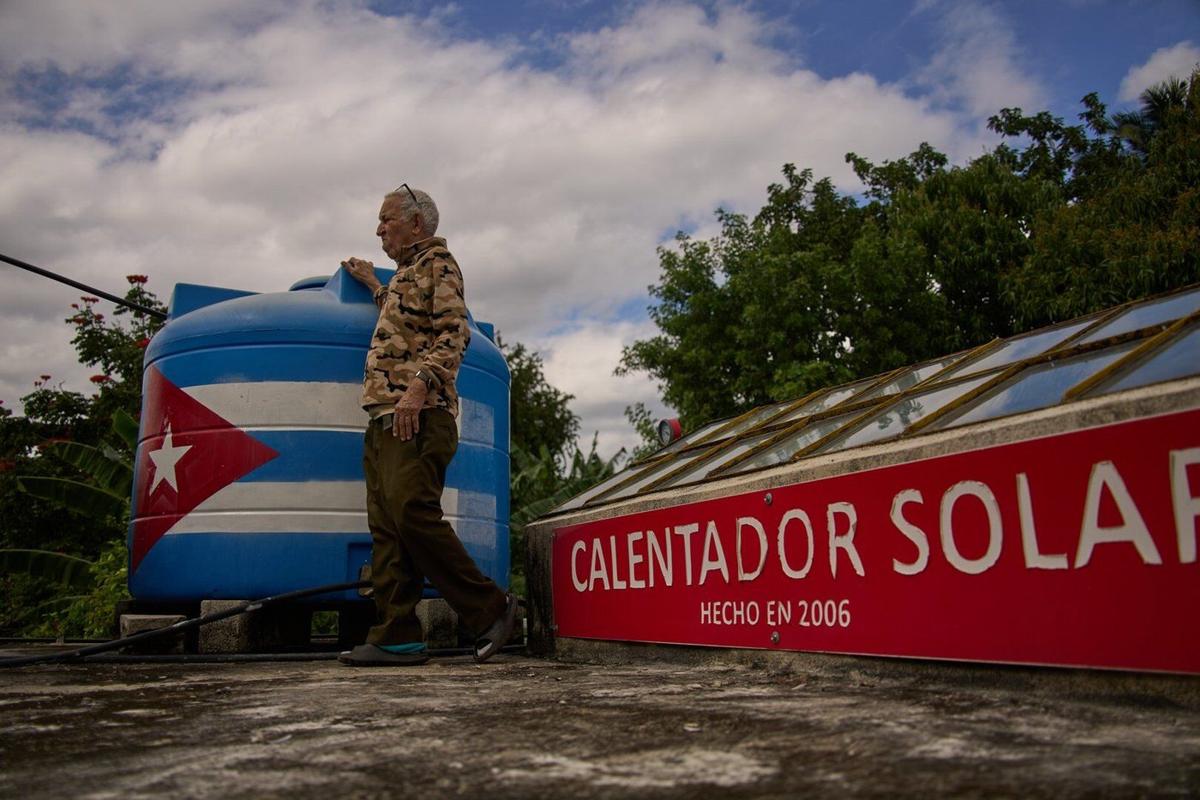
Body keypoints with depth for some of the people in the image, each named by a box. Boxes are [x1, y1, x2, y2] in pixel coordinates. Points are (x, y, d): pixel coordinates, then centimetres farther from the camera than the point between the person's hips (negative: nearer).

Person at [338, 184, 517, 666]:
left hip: (417, 417, -9)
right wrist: (374, 286, 45)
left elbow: (454, 333, -12)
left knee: (413, 515, -19)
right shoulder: (407, 273, 28)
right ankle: (397, 637, 4)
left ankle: (490, 609, -9)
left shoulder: (438, 264, 1)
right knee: (386, 531, 3)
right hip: (385, 419, 9)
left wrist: (419, 385, -25)